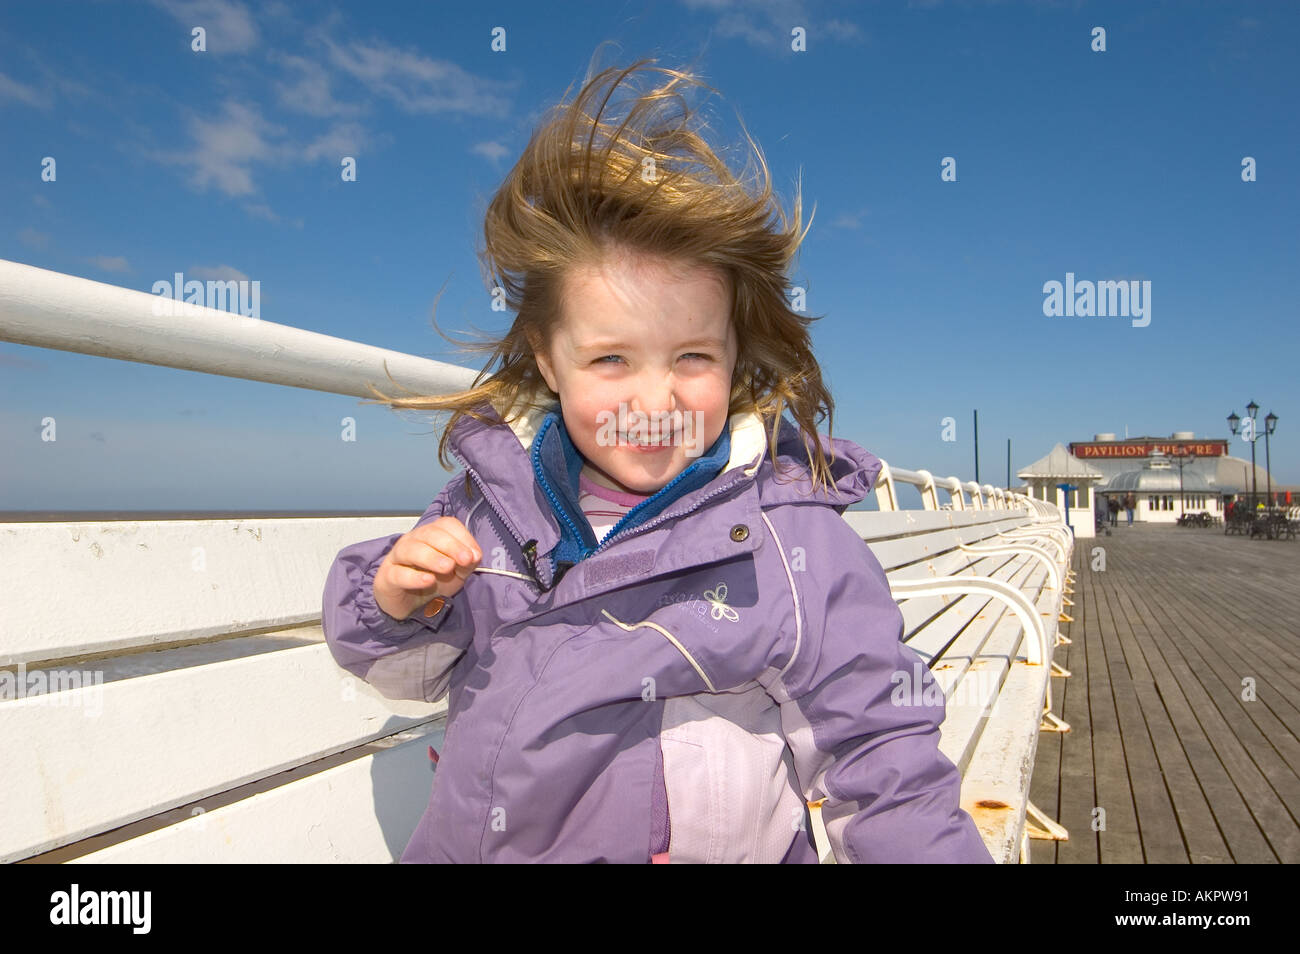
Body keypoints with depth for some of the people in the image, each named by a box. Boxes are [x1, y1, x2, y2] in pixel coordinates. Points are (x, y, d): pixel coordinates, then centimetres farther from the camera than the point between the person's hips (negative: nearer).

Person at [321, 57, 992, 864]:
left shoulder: (796, 546, -21)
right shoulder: (495, 497, -10)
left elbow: (884, 768, -13)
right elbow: (411, 673, 3)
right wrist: (396, 604, -17)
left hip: (720, 845, -2)